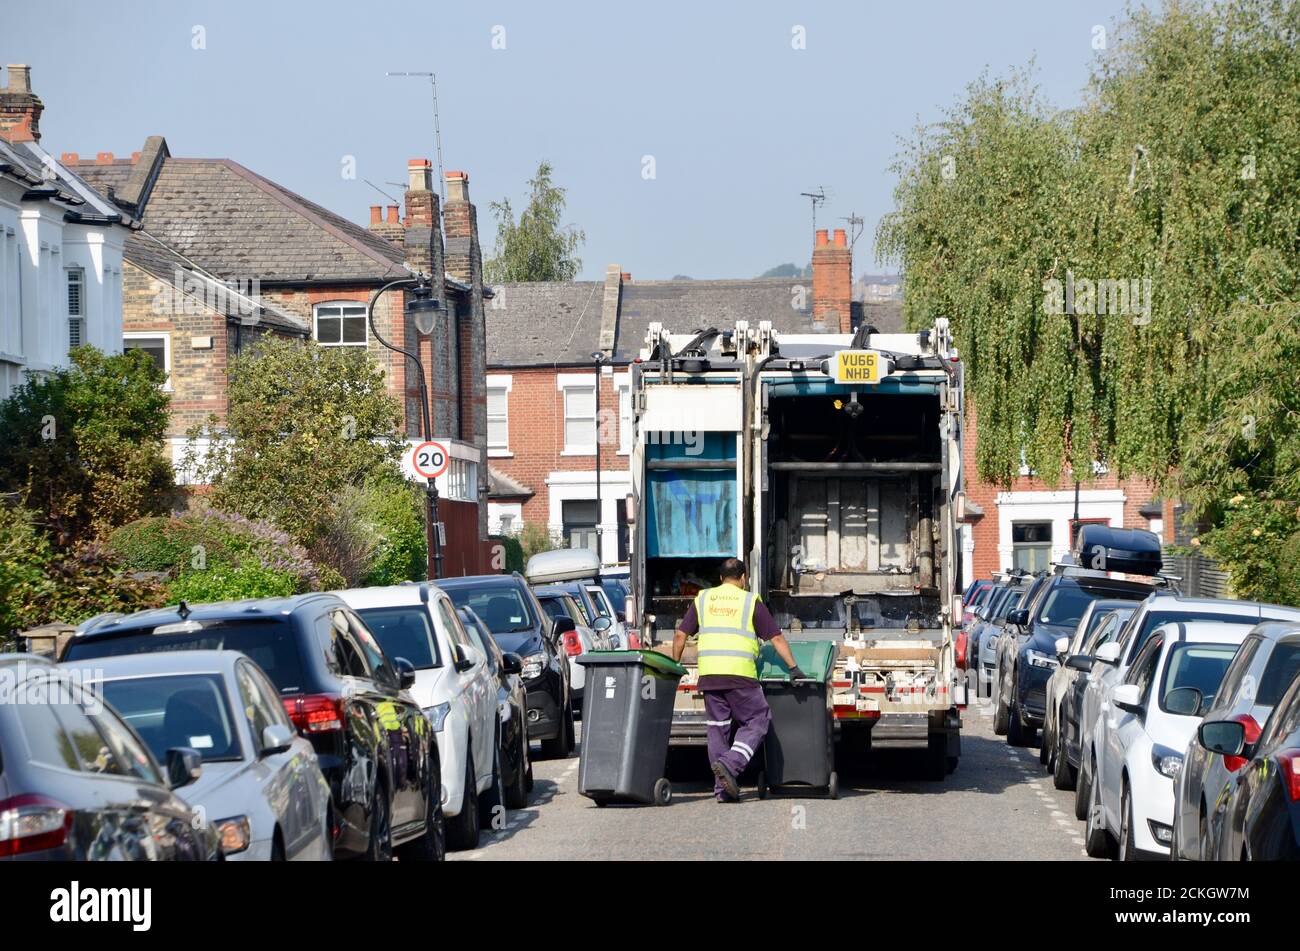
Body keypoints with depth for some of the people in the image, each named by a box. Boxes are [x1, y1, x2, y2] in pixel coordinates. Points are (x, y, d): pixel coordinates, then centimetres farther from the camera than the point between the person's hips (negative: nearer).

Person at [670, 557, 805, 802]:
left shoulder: (703, 599, 15)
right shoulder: (751, 601, 6)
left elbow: (680, 636, 13)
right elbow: (776, 638, 3)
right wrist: (793, 668, 5)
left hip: (708, 675, 4)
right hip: (740, 674, -4)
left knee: (718, 728, 9)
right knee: (756, 722, 5)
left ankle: (722, 787, 7)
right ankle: (730, 764, -16)